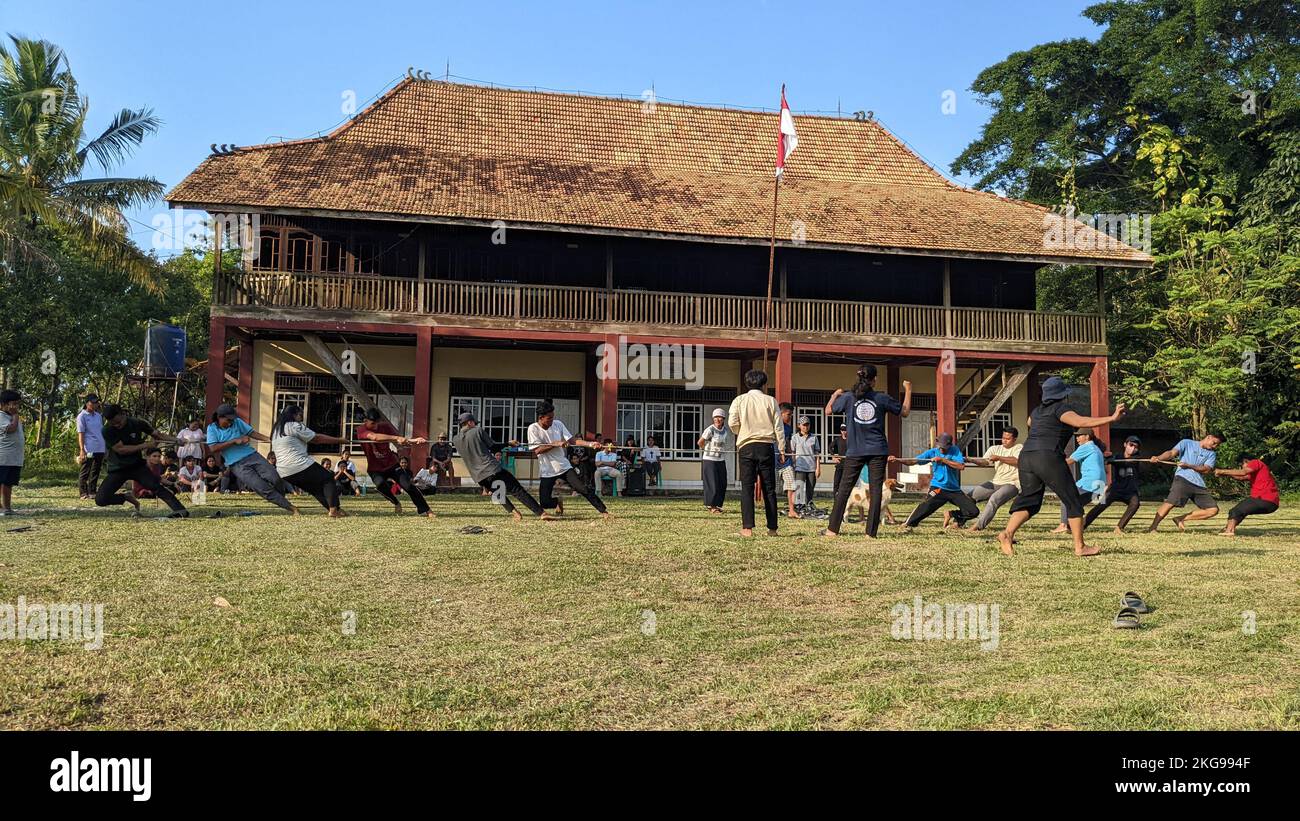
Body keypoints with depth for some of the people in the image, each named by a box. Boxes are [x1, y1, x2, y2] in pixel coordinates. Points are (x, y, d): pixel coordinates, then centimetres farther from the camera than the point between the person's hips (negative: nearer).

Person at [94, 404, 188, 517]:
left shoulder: (137, 424, -7)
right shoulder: (107, 430, -16)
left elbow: (158, 435, 1)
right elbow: (121, 449, -21)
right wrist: (144, 445, -19)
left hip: (137, 465, 0)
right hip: (116, 469, 0)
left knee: (155, 485, -25)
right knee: (100, 500, -11)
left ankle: (180, 510, -33)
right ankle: (127, 498, 14)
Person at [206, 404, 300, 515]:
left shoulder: (237, 422, 8)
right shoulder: (212, 428, 2)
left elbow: (252, 433, 6)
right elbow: (213, 448, -9)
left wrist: (269, 439, -9)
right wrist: (234, 441, -14)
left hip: (252, 455, 3)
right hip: (237, 465, -3)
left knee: (274, 479, -17)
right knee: (263, 488, -19)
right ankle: (289, 507, -14)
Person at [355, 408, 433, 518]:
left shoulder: (385, 427, -4)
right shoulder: (361, 430, -16)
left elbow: (400, 443, -7)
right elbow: (374, 437, -38)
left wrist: (414, 440, -28)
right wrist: (396, 438, -50)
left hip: (391, 464, 2)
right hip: (375, 469, -2)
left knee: (408, 485, -13)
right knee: (380, 484, -32)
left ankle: (425, 510, -2)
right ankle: (396, 504, -5)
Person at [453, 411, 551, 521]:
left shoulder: (456, 440, 11)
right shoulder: (478, 431, 0)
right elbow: (494, 447, 3)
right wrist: (508, 444, 18)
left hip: (478, 477, 5)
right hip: (493, 469, -5)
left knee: (498, 494, 27)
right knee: (518, 491, -5)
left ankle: (513, 512, 8)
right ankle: (541, 512, -12)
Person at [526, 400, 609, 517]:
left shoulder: (558, 424, -1)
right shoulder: (533, 428, -11)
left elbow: (572, 440, -3)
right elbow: (537, 450, -17)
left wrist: (590, 444, -17)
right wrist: (556, 444, -23)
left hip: (564, 467, 2)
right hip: (547, 471, -2)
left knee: (582, 489, -12)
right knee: (545, 503, -6)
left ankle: (604, 511, -8)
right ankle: (558, 502, 28)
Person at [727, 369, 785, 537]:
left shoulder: (740, 400, 3)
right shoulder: (770, 401, 4)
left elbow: (732, 423, -5)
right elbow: (778, 427, 2)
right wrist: (782, 449, 7)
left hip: (746, 447, 0)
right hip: (766, 446, 1)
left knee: (747, 487, 0)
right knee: (769, 489, 6)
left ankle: (747, 528, -7)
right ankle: (772, 528, 8)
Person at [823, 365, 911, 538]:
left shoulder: (847, 397, -1)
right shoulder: (882, 398, -1)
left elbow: (828, 410, 11)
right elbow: (904, 411, 10)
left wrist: (835, 395, 27)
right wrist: (908, 390, 22)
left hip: (855, 452, 1)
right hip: (878, 451, -1)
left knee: (844, 489, 7)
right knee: (876, 490, 3)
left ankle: (832, 529, 7)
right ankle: (871, 532, -1)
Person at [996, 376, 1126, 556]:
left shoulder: (1037, 411, 21)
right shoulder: (1060, 409, 0)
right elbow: (1081, 422, -17)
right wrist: (1111, 418, -20)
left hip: (1026, 456, 7)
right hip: (1048, 457, -7)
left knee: (1029, 499, 9)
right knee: (1072, 501, 4)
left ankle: (1007, 534, -13)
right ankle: (1080, 547, 5)